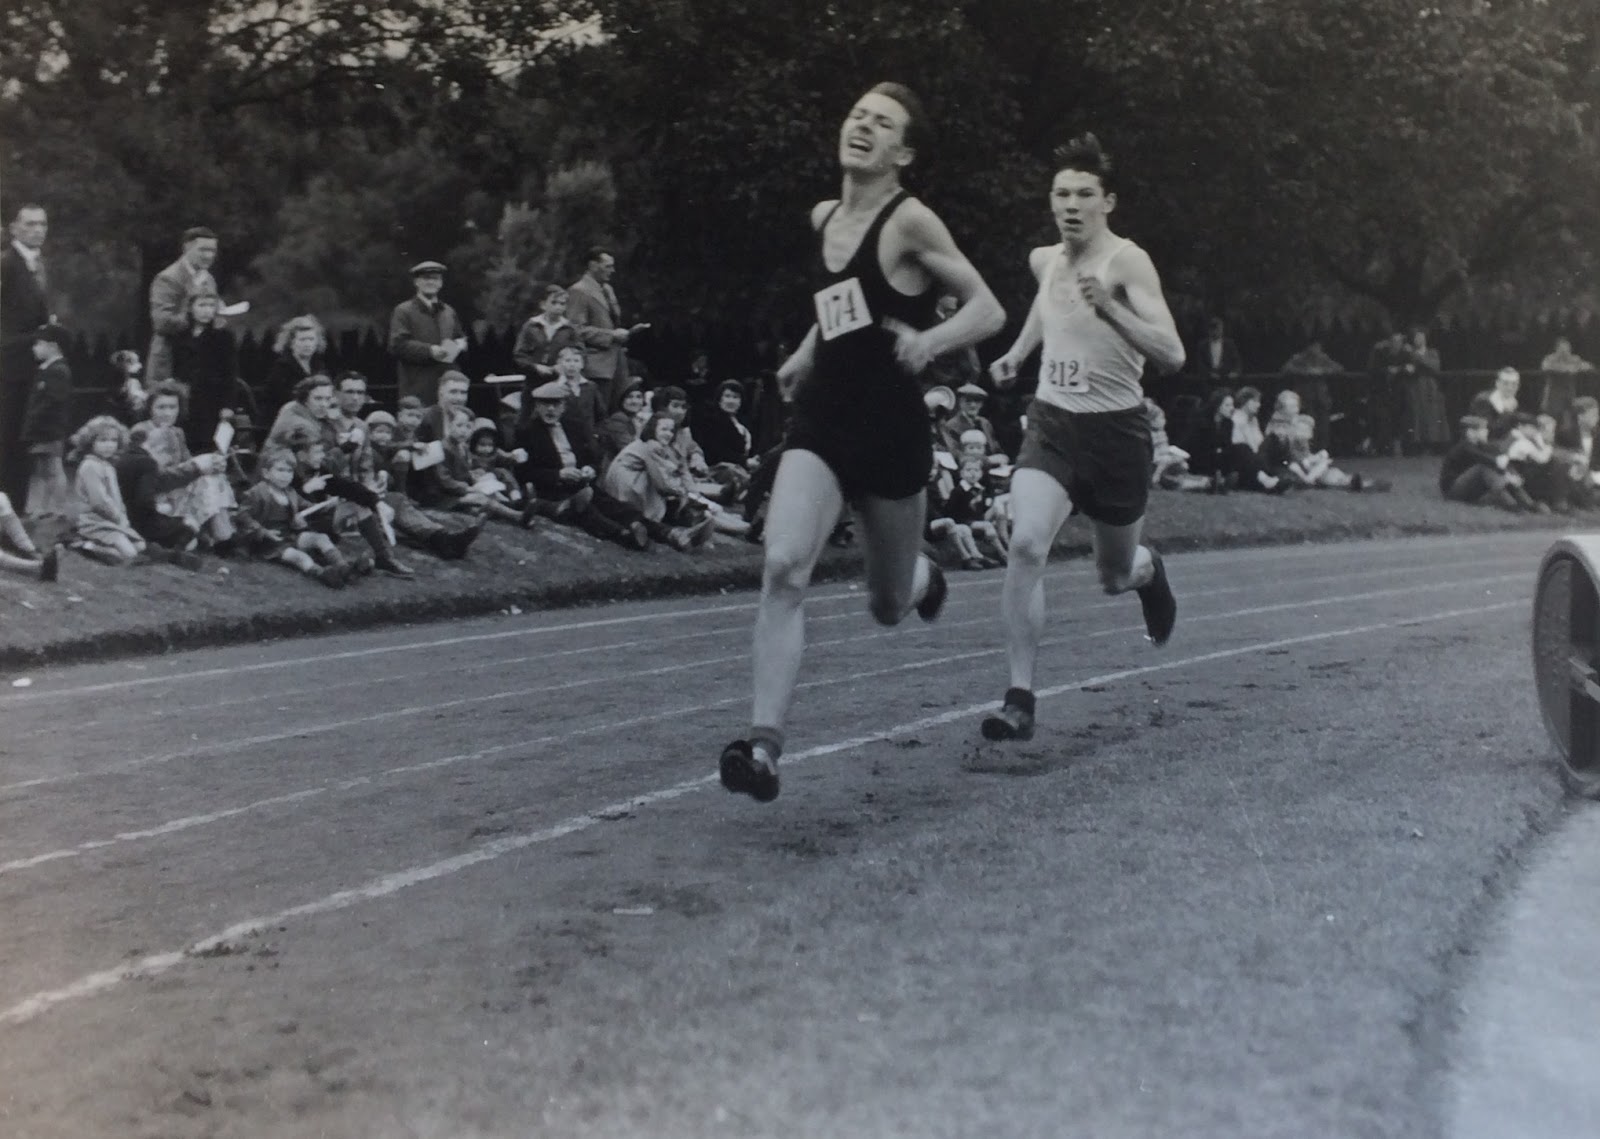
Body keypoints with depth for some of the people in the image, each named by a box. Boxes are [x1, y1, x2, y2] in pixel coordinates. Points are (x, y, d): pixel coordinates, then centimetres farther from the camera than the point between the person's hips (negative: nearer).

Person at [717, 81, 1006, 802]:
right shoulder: (823, 218, 9)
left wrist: (931, 342, -27)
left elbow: (988, 310, -10)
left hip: (891, 426, -4)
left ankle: (921, 577, 54)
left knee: (888, 606, 14)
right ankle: (764, 746, -24)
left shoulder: (909, 221, -9)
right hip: (821, 420, 4)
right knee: (783, 567, -22)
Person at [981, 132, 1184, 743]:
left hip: (1116, 430, -3)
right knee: (1026, 544, -23)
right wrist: (1017, 351, 24)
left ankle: (1148, 569, 55)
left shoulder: (1127, 263, -15)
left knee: (1114, 575, 15)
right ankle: (1020, 698, -20)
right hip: (1051, 423, 3)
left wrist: (1109, 308, -34)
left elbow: (1172, 355, -24)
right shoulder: (1044, 260, 3)